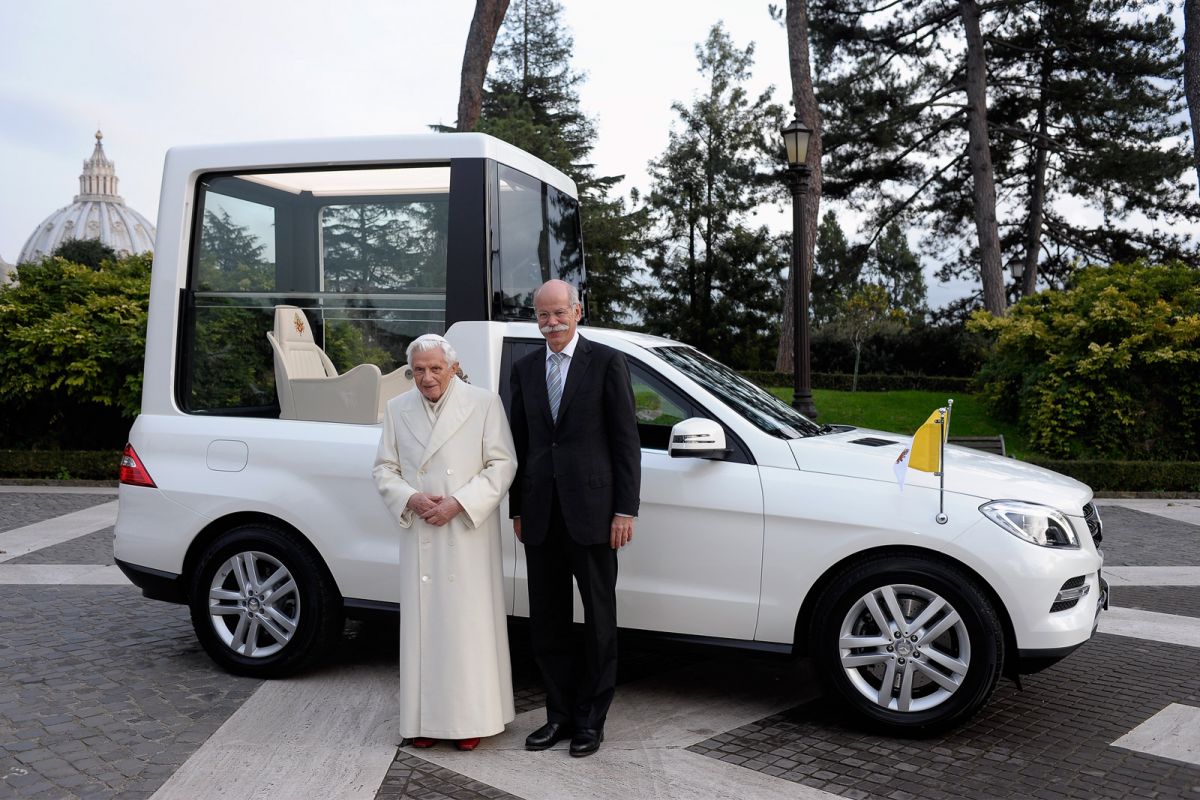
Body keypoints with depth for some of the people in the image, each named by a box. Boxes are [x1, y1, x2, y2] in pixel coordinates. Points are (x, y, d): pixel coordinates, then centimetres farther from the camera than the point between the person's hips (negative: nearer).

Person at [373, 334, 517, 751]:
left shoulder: (485, 403, -2)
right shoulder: (397, 409, 10)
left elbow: (502, 465, -5)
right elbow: (384, 469, 11)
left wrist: (458, 504, -14)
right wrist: (410, 499, -9)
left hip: (468, 535, -3)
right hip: (419, 537, 3)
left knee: (469, 623, 1)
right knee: (422, 625, 6)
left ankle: (470, 719, 11)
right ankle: (426, 718, 16)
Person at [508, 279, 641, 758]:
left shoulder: (607, 363, -2)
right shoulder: (525, 369, 12)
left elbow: (626, 440, -4)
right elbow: (519, 442, 14)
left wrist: (625, 509, -9)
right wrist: (517, 508, 11)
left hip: (591, 511, -4)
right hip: (541, 515, 5)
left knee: (599, 620, 7)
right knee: (546, 622, 11)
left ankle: (590, 719, 20)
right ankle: (561, 714, 24)